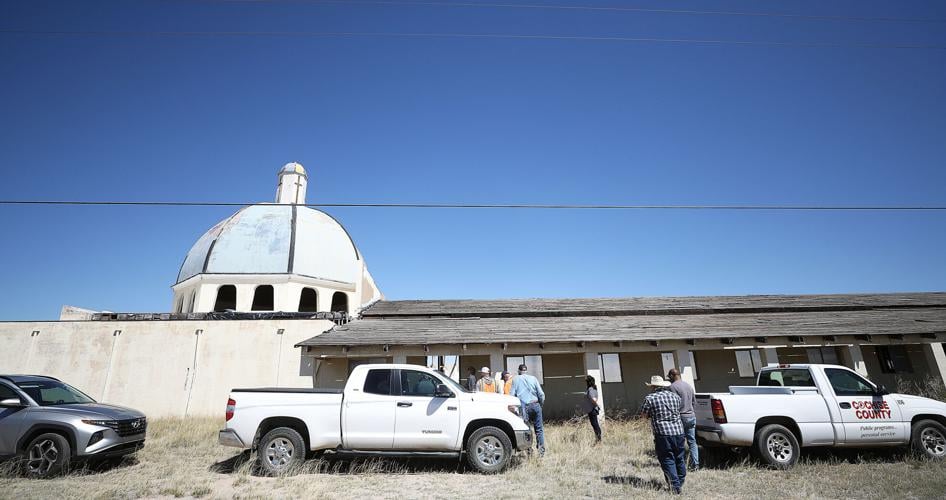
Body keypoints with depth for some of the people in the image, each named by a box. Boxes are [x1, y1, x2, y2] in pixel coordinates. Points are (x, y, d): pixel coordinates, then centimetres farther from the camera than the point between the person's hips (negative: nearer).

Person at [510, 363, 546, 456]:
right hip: (535, 405, 2)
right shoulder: (533, 378, 9)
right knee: (539, 429, 8)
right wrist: (541, 405, 20)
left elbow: (511, 395, 4)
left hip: (524, 407, -1)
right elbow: (541, 394, 6)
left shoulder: (515, 380, 7)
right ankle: (541, 451, 6)